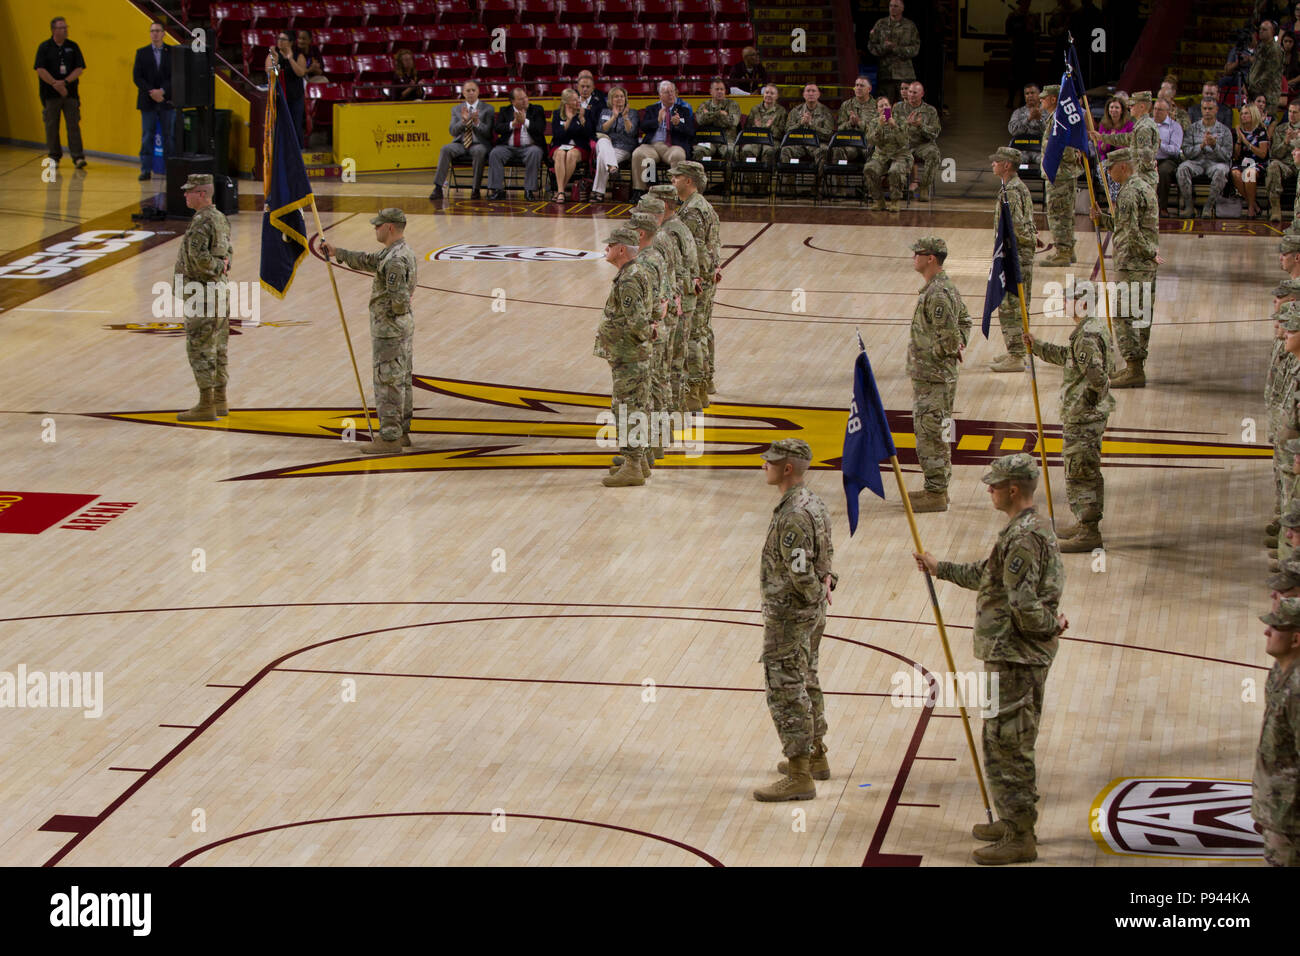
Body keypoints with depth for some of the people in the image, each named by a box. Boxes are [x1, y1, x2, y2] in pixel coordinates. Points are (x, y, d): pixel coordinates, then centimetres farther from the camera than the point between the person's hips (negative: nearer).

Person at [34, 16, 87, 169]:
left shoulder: (73, 47, 7)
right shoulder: (44, 47, 1)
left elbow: (79, 69, 2)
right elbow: (40, 70, -6)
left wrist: (65, 82, -11)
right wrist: (56, 85, -13)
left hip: (71, 94, 1)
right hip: (51, 94, -1)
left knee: (74, 125, -5)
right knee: (51, 126, 3)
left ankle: (78, 157, -7)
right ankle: (54, 157, 13)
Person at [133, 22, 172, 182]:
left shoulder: (172, 53, 4)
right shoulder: (142, 53, 7)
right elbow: (137, 77, 0)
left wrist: (162, 91, -15)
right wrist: (152, 92, -13)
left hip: (167, 101, -1)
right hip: (147, 102, 1)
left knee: (168, 136, 2)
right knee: (147, 137, -2)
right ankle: (146, 170, -2)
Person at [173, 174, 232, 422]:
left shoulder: (201, 222, -19)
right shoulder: (221, 219, 11)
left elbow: (198, 256, -31)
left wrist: (217, 266, -13)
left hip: (202, 294, -10)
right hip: (219, 290, 10)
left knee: (200, 349, -6)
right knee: (216, 350, 14)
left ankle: (206, 406, -5)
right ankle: (219, 401, 19)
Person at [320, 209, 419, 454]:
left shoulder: (395, 261, -23)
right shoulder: (401, 252, 10)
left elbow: (399, 301, -28)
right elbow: (368, 262, 25)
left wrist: (390, 313, -7)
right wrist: (337, 252, 30)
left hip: (390, 330, -10)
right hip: (403, 328, 10)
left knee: (388, 383, -6)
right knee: (401, 381, 15)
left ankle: (389, 439, -4)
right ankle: (402, 432, 23)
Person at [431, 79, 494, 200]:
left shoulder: (488, 109, 7)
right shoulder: (456, 109, 15)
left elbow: (488, 133, -1)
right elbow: (452, 131, 3)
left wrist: (477, 122, -20)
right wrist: (463, 121, -16)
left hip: (479, 144, -2)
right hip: (460, 144, 2)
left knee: (479, 151, -38)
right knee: (445, 149, -30)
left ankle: (476, 189, -30)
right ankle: (438, 188, -35)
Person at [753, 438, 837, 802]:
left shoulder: (793, 516, -26)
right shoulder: (812, 502, 6)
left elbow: (800, 571, -30)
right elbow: (826, 553, 16)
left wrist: (816, 593, -11)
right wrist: (827, 579, 0)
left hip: (789, 616, -10)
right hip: (813, 614, 10)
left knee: (786, 693, -4)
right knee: (806, 685, 22)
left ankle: (799, 778, -1)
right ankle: (815, 757, 35)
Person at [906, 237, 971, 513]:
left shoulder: (937, 295, -22)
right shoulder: (947, 286, 12)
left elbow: (950, 338, -25)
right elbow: (964, 321, 25)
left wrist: (933, 354, -9)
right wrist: (959, 345, 12)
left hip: (932, 377, -11)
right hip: (937, 374, 11)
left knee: (931, 434, -5)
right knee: (928, 432, 18)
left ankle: (936, 494, 0)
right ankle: (936, 487, 25)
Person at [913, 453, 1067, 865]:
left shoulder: (1023, 537, -21)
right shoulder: (1033, 528, 13)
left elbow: (1023, 602, -28)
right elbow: (987, 575, 27)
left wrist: (1051, 625, -10)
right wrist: (941, 568, 35)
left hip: (1016, 657, -11)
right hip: (1014, 655, 11)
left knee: (1007, 745, -5)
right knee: (1003, 742, 19)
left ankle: (1019, 839, -1)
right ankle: (1013, 821, 29)